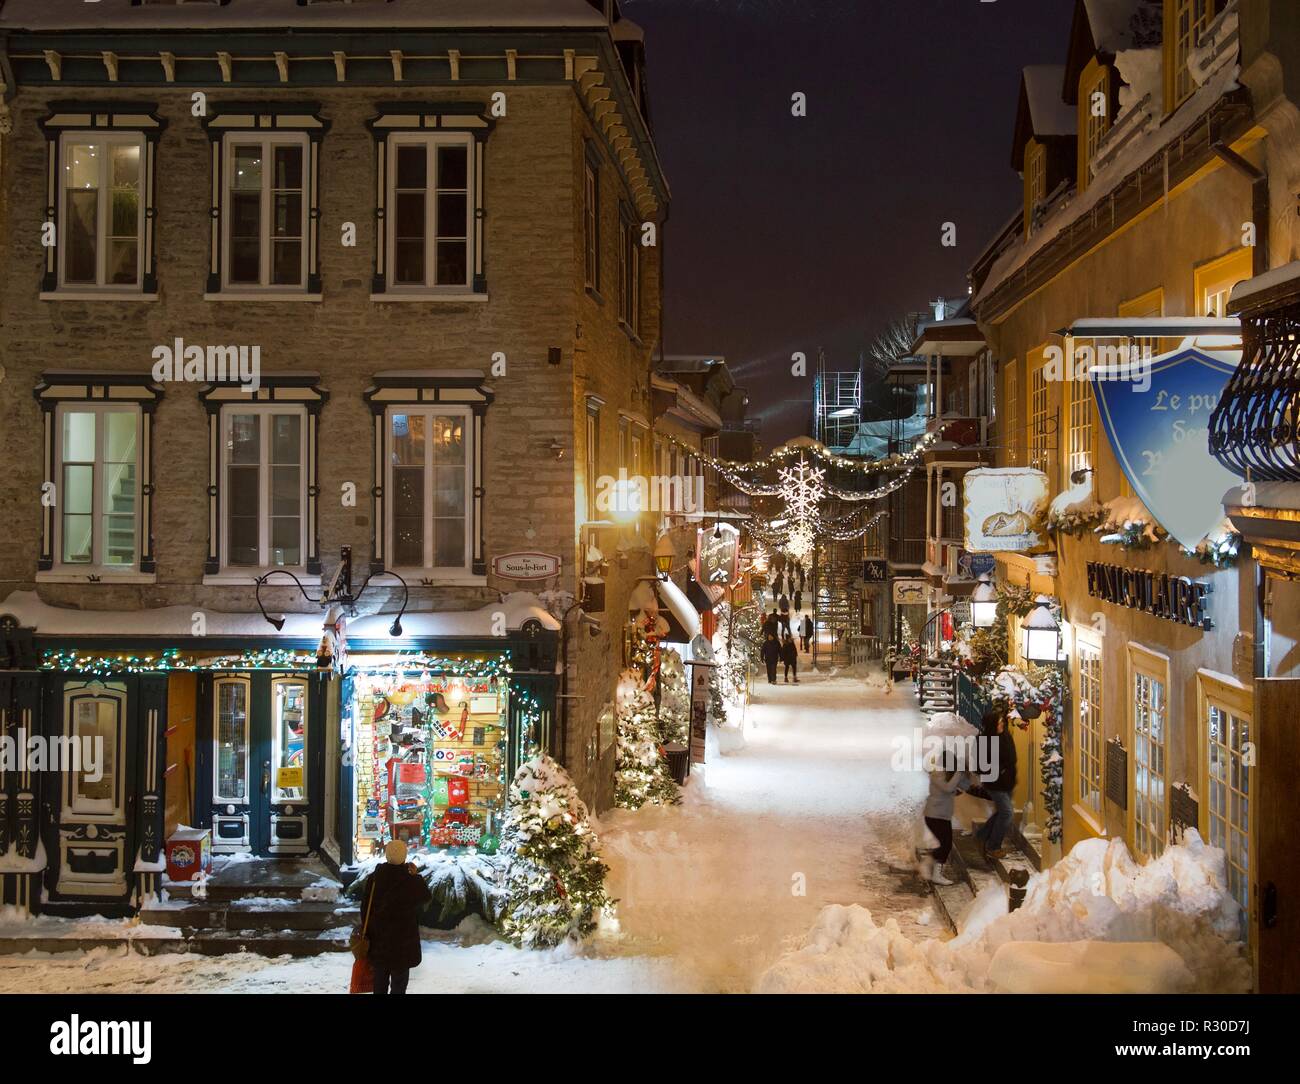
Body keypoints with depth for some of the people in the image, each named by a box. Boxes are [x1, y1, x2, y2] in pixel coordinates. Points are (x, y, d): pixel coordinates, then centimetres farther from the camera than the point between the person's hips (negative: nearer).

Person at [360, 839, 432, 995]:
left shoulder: (374, 878, -9)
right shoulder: (413, 882, -18)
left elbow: (365, 908, -3)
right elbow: (427, 897, 2)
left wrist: (368, 934, 8)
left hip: (378, 942, 4)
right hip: (403, 944, -3)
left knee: (380, 984, 19)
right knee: (398, 985, 8)